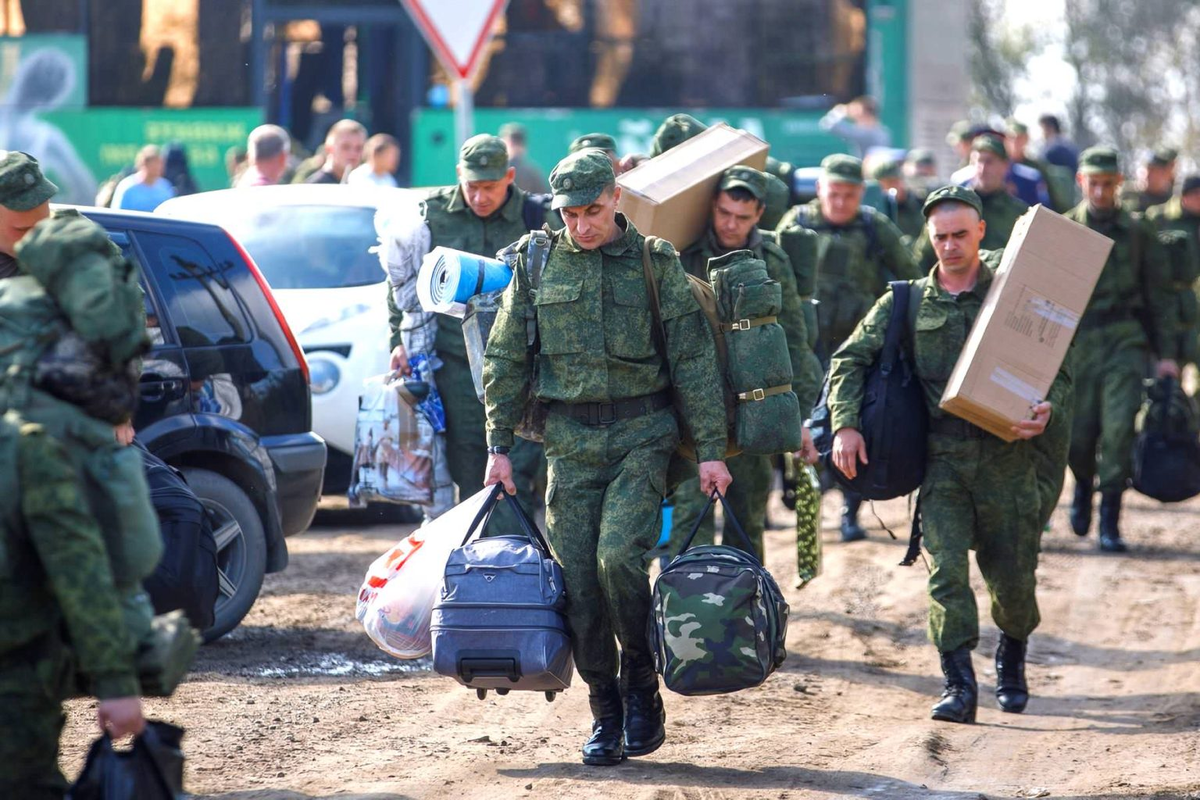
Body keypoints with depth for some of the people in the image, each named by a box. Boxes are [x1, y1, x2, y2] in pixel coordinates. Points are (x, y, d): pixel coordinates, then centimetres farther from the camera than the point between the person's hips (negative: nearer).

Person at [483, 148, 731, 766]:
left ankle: (642, 687, 0)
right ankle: (605, 715, 11)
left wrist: (710, 450, -3)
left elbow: (694, 360, 1)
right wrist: (499, 445, 6)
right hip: (569, 438, 3)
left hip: (642, 434, -3)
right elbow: (505, 361, 10)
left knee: (619, 554, -20)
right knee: (578, 580, -1)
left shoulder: (656, 264, -1)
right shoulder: (536, 263, 5)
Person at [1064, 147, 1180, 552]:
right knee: (1078, 435, 3)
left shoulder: (1138, 231, 5)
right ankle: (1084, 483, 37)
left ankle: (1109, 524, -6)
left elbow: (1161, 295, 8)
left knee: (1118, 429, -13)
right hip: (1077, 344, 1)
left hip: (1126, 342, -1)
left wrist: (1167, 354, 2)